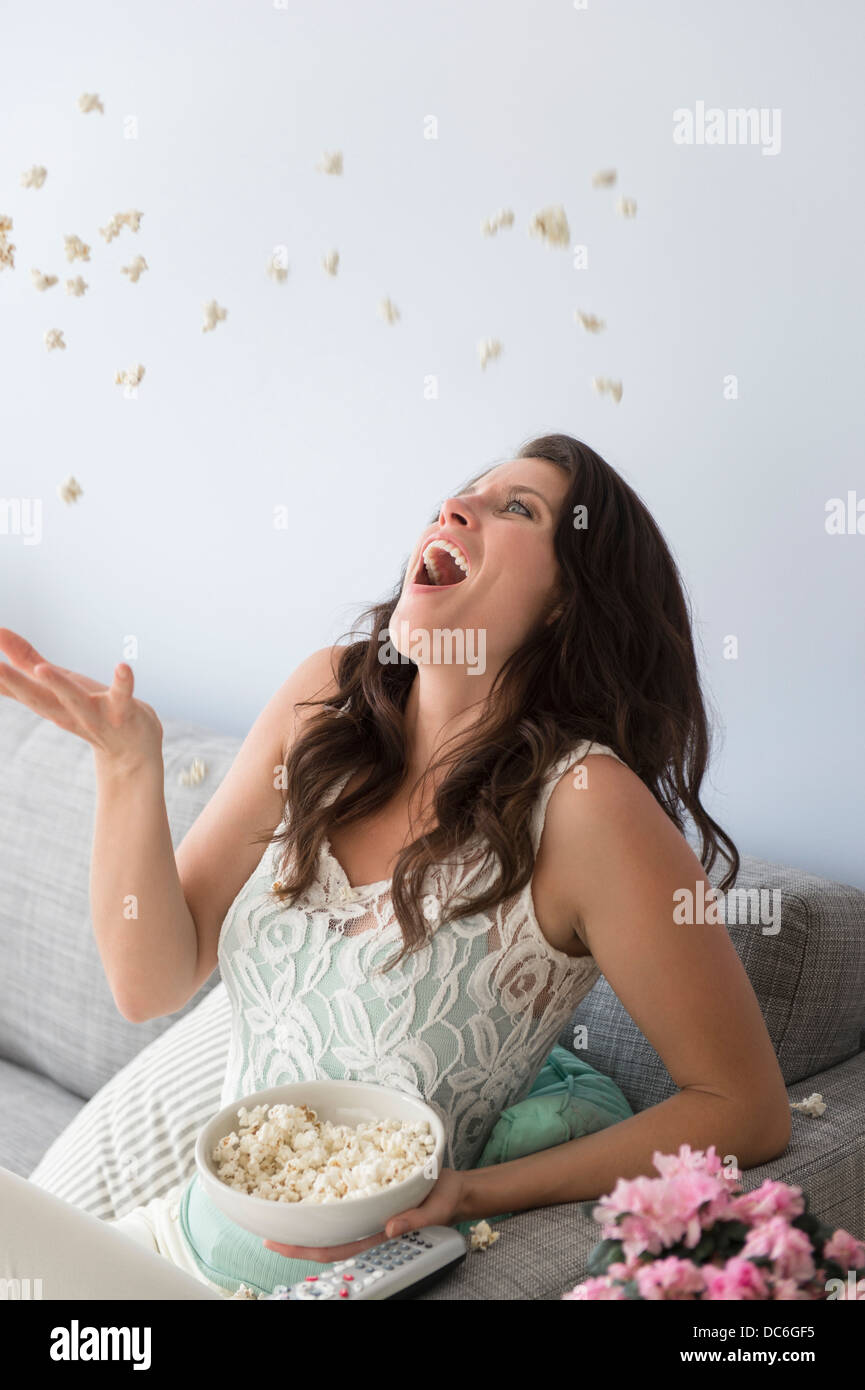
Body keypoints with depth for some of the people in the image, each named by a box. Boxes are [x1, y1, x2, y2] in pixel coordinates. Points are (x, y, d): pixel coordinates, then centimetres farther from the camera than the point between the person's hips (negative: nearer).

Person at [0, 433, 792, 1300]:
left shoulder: (579, 800, -21)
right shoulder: (327, 699, -5)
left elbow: (749, 1112, -15)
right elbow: (151, 984, -3)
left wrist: (473, 1195, -20)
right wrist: (128, 764, -18)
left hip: (353, 1271, -5)